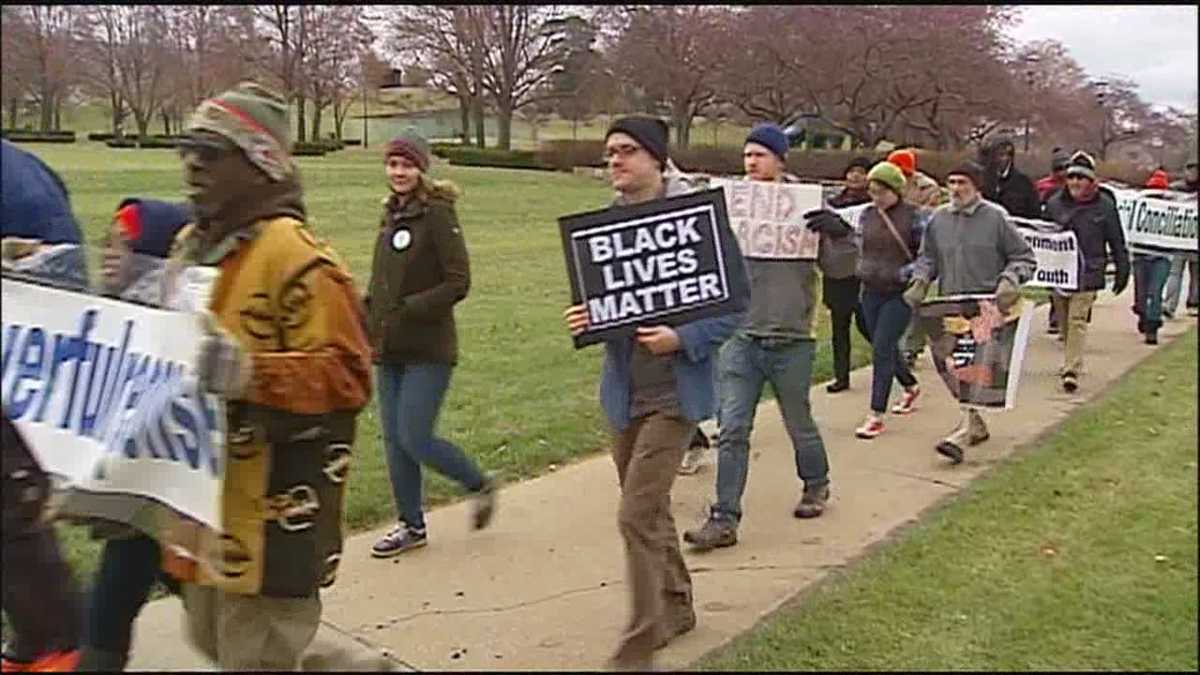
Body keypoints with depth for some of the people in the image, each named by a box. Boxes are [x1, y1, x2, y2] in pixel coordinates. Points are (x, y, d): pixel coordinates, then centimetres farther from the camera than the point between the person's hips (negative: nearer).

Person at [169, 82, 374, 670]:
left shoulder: (295, 257, -18)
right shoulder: (192, 244, 11)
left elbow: (347, 375, -23)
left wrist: (250, 374, -33)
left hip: (270, 507, -10)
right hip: (206, 496, 10)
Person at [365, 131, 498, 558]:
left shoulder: (438, 214, -11)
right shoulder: (391, 215, 12)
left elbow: (458, 282, -15)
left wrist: (409, 310, -20)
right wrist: (370, 313, 5)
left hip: (428, 350, -7)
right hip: (389, 350, 8)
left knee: (415, 439, -8)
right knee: (394, 440, 10)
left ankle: (481, 486, 17)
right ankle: (411, 525, 25)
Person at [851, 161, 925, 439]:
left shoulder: (913, 216, -8)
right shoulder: (867, 215, 7)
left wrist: (906, 273, -16)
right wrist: (863, 268, 9)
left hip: (900, 293, -6)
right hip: (871, 291, 6)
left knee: (882, 350, -11)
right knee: (885, 349, 17)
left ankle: (876, 415, -5)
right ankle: (910, 387, 45)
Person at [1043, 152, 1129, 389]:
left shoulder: (1104, 205, -1)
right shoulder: (1054, 203, 4)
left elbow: (1117, 242, 4)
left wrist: (1122, 271, 4)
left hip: (1087, 273, -3)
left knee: (1077, 319, -12)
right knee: (1064, 321, 12)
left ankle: (1072, 370, -16)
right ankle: (1072, 361, 30)